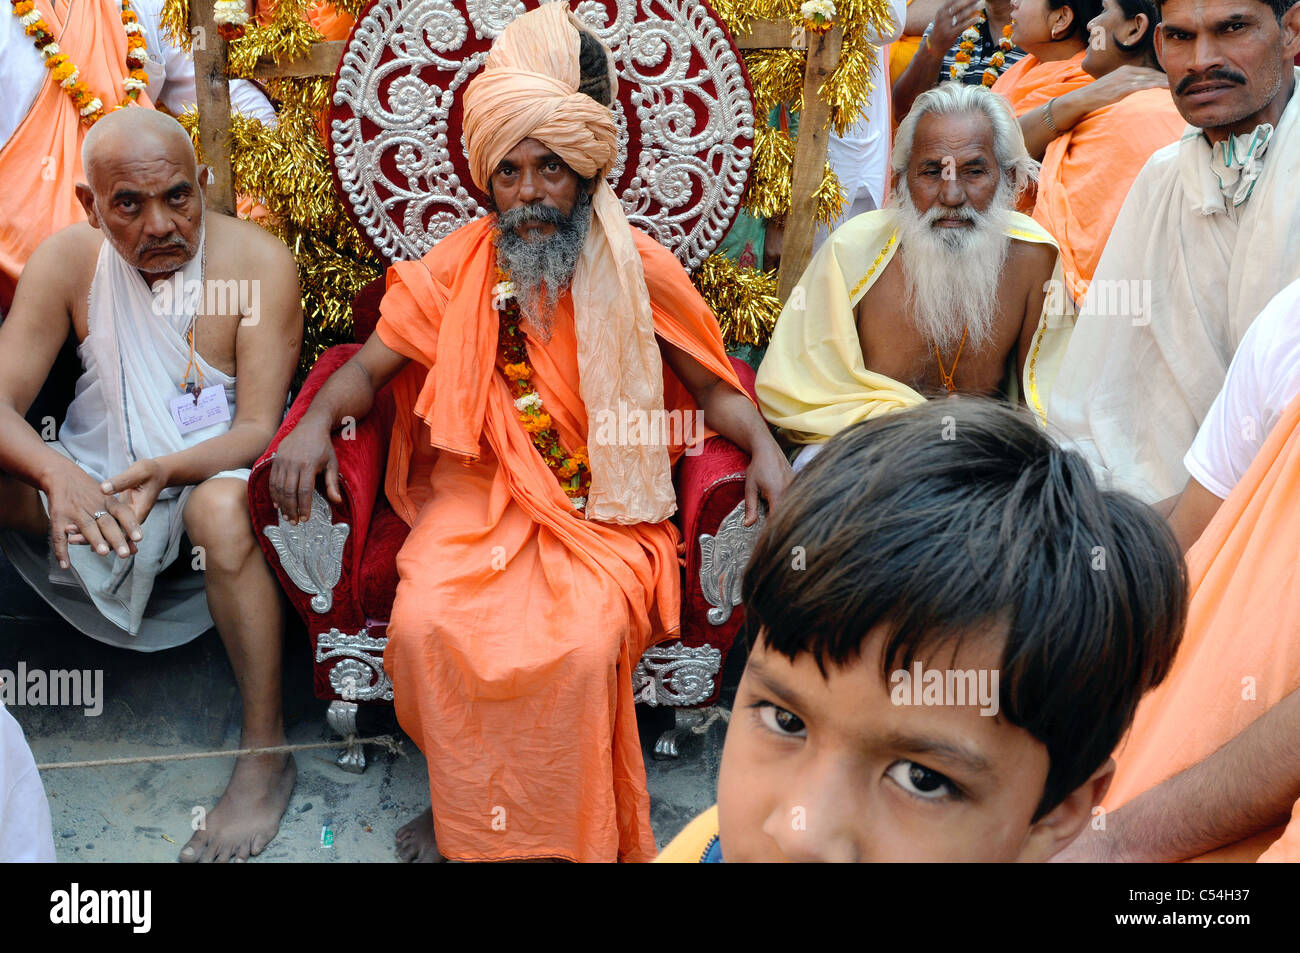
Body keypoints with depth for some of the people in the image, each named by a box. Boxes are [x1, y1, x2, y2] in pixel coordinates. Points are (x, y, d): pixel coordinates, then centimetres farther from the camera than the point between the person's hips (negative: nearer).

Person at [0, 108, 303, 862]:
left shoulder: (259, 262, -15)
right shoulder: (67, 261, -6)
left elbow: (257, 429, -16)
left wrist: (168, 470, -36)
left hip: (211, 472, -3)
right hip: (95, 480, 4)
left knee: (221, 505, -38)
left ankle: (267, 753, -25)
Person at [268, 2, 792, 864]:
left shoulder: (638, 271, 2)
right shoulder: (460, 268, 5)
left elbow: (711, 386, 8)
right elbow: (368, 367, 8)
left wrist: (765, 448, -12)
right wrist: (316, 422, -14)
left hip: (601, 503, -1)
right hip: (482, 491, 2)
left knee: (583, 644, -30)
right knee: (424, 623, -26)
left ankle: (571, 832, -3)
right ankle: (460, 811, 0)